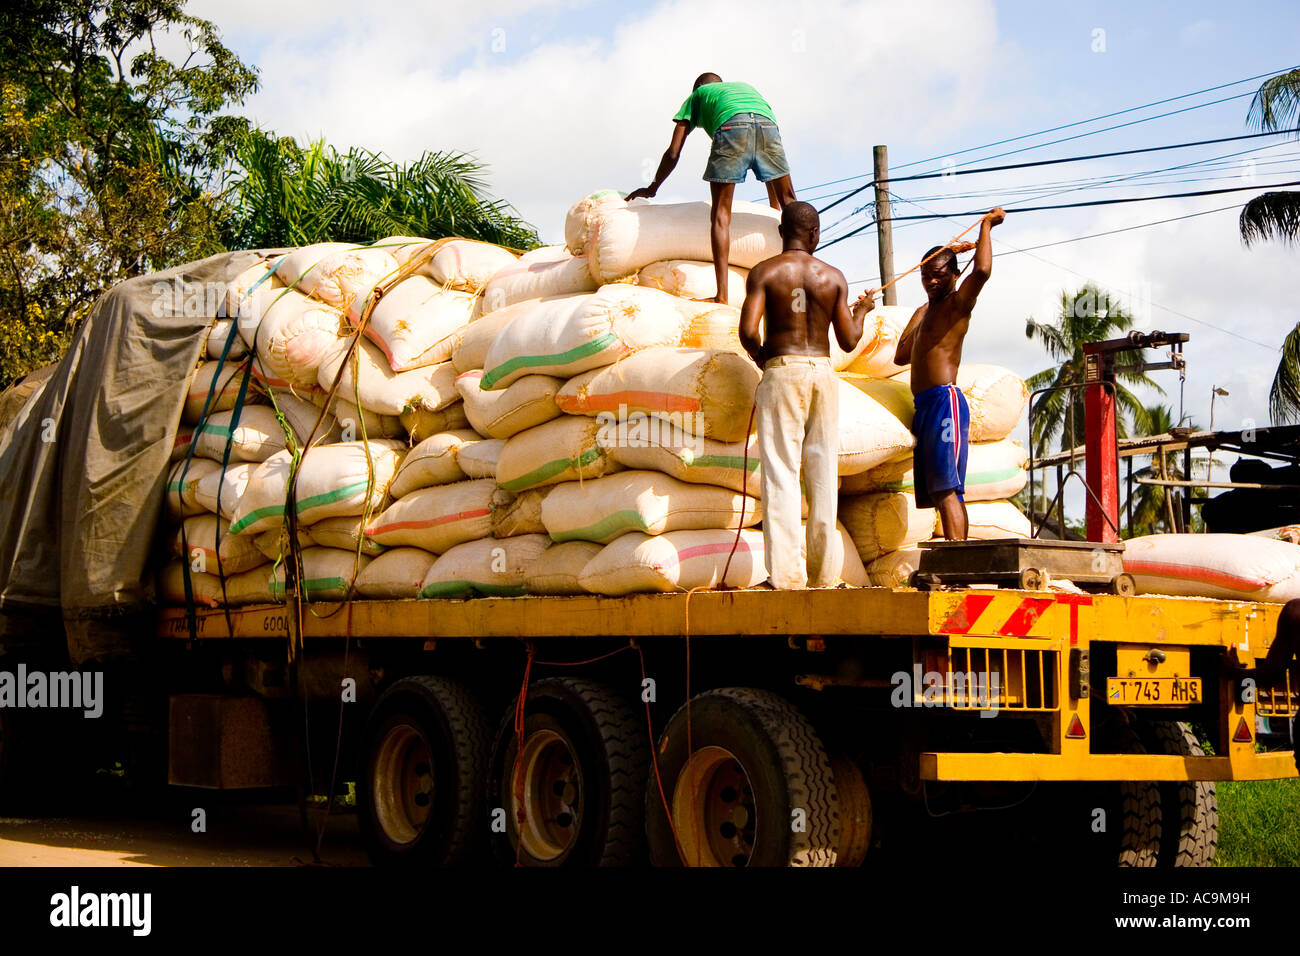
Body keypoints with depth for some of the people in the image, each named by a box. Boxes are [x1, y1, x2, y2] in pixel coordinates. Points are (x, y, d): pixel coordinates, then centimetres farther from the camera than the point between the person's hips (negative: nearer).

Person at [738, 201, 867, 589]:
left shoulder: (765, 272, -3)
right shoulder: (834, 277, 4)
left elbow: (748, 330, -14)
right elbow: (849, 341, 5)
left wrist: (761, 357, 7)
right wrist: (861, 312, 25)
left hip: (782, 370, -3)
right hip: (823, 371, 3)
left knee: (781, 473, -3)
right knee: (823, 473, 8)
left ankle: (785, 573, -8)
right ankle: (823, 571, 11)